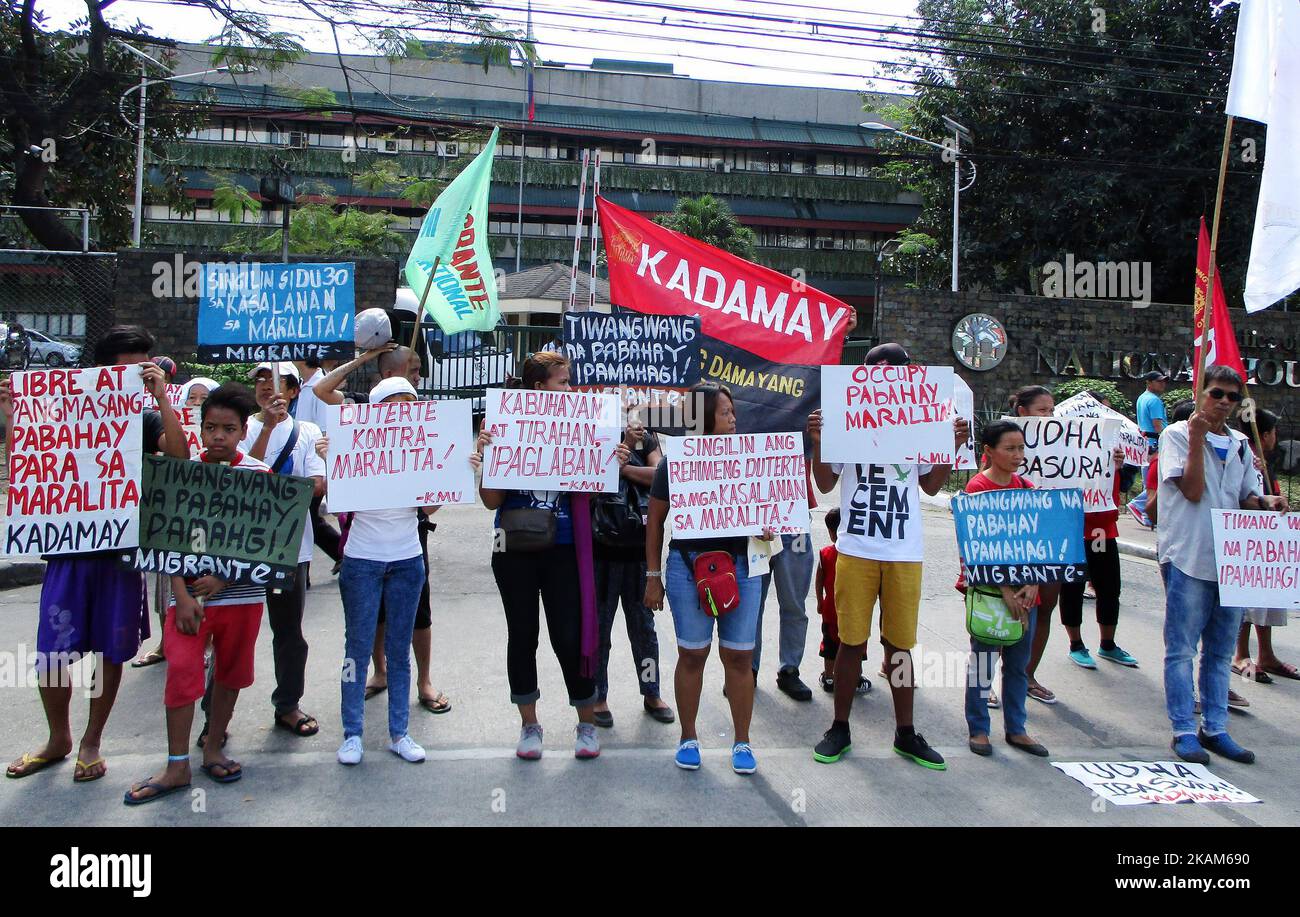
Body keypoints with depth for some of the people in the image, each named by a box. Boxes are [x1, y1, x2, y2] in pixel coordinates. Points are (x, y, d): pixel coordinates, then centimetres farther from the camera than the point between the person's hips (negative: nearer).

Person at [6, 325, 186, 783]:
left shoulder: (145, 418, 2)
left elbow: (179, 454, -16)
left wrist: (162, 396, -20)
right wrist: (14, 418, -7)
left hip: (123, 552, 0)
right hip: (69, 549, 1)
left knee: (111, 653, 8)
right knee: (51, 654, 2)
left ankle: (92, 741, 26)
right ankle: (58, 739, 26)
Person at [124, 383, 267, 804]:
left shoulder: (259, 473, -3)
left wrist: (224, 577, -15)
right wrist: (182, 595, -10)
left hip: (241, 592, 0)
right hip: (190, 593, 0)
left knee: (230, 672, 12)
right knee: (181, 671, -5)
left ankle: (213, 748, 30)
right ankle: (177, 766, 7)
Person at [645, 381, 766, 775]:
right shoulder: (675, 463, 0)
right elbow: (655, 520, 5)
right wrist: (653, 576, 4)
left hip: (740, 564, 2)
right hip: (688, 565, -1)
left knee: (739, 655, 6)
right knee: (692, 653, 7)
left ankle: (741, 741, 21)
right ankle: (688, 738, 24)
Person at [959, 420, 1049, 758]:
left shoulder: (1025, 487, 8)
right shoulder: (977, 487, -9)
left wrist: (1031, 584, -5)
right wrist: (1004, 589, -17)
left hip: (1023, 589, 6)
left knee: (1019, 662, 13)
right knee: (983, 659, 3)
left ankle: (1016, 729, 25)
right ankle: (978, 729, 16)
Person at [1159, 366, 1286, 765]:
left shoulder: (1240, 443, 14)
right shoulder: (1177, 435, -4)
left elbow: (1246, 497, 17)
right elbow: (1193, 491, -15)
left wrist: (1267, 503, -4)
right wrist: (1197, 438, -18)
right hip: (1187, 556, -6)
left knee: (1220, 650, 12)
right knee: (1181, 648, -1)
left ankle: (1214, 728, 21)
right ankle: (1184, 731, 7)